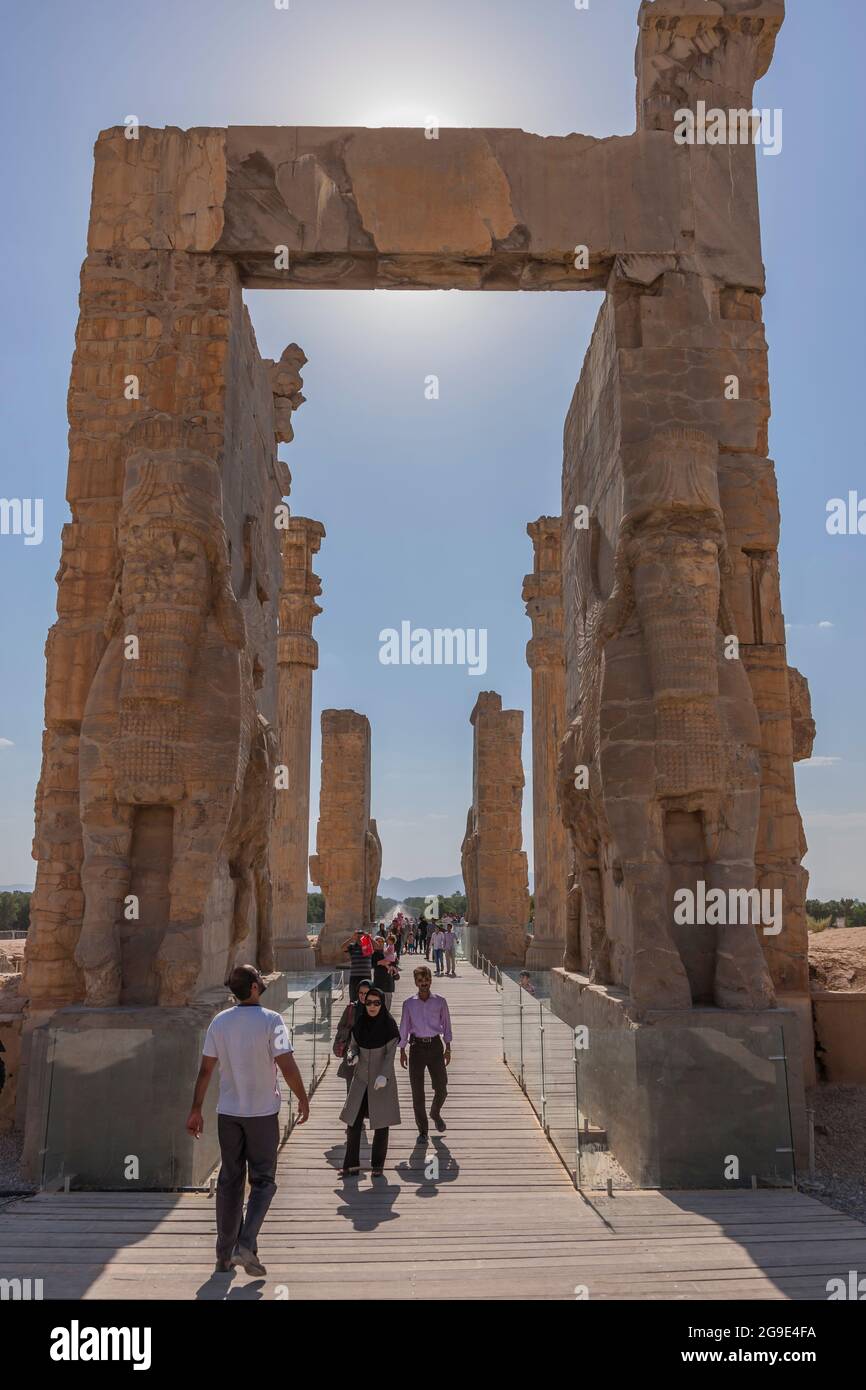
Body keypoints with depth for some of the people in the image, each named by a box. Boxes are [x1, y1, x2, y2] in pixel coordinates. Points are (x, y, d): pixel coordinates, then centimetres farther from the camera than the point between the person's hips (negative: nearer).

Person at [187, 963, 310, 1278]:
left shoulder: (219, 1022, 0)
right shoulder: (271, 1021, -13)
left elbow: (205, 1069, 1)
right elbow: (287, 1066, -16)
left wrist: (196, 1110, 9)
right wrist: (303, 1099, -2)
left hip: (228, 1112, 4)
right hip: (263, 1113, -4)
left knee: (229, 1181, 13)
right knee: (262, 1180, 9)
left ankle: (224, 1256, 18)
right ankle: (246, 1244, -7)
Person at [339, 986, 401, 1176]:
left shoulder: (389, 1025, -12)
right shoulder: (359, 1023, -2)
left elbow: (391, 1053, -14)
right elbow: (354, 1045, 10)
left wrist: (384, 1075, -28)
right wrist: (353, 1056, -12)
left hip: (382, 1080, -3)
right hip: (361, 1078, 3)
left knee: (381, 1124, 5)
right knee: (353, 1121, 2)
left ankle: (378, 1165, 18)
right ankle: (352, 1164, 13)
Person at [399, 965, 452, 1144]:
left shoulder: (439, 1001, 1)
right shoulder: (408, 1004, 1)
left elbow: (446, 1025, 7)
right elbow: (403, 1028, 8)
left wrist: (448, 1049, 4)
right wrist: (402, 1052, 6)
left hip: (435, 1045, 0)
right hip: (417, 1047, 0)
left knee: (441, 1088, 2)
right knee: (417, 1091, 0)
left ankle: (435, 1113, 35)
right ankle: (422, 1131, 13)